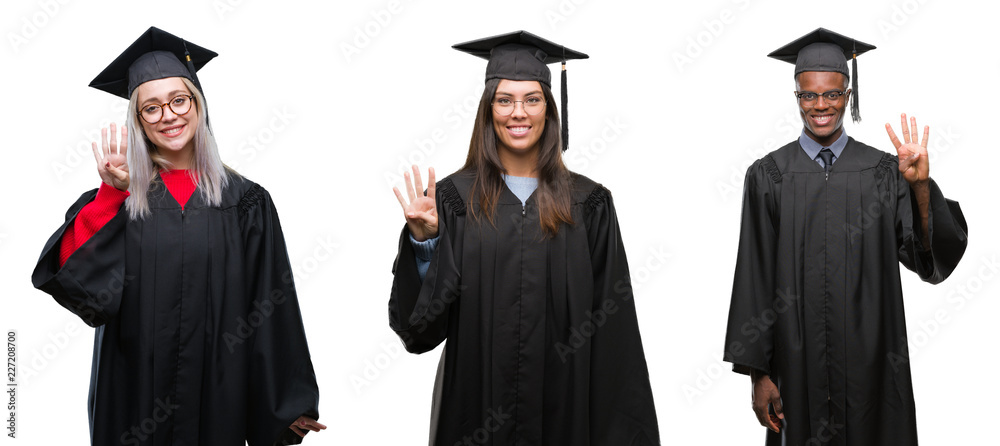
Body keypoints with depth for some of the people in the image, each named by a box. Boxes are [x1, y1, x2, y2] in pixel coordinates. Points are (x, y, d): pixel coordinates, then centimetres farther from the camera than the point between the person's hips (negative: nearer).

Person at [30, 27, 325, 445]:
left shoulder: (244, 201, 1)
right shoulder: (117, 198, 3)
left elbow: (271, 314, 2)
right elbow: (74, 277, -13)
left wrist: (289, 407, 1)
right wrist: (110, 193, -20)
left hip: (218, 396, 0)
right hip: (134, 401, 0)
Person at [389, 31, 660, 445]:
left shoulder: (587, 204, 1)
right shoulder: (452, 198, -1)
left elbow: (611, 325, 1)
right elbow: (421, 320, -5)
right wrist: (423, 240, -20)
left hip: (563, 407, 1)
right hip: (476, 406, 0)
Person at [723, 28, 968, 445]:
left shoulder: (884, 172, 3)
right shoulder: (769, 176, 0)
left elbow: (932, 261, -6)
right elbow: (754, 278, -2)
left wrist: (920, 186, -21)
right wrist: (758, 373, -5)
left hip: (871, 364, 1)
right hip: (797, 363, -1)